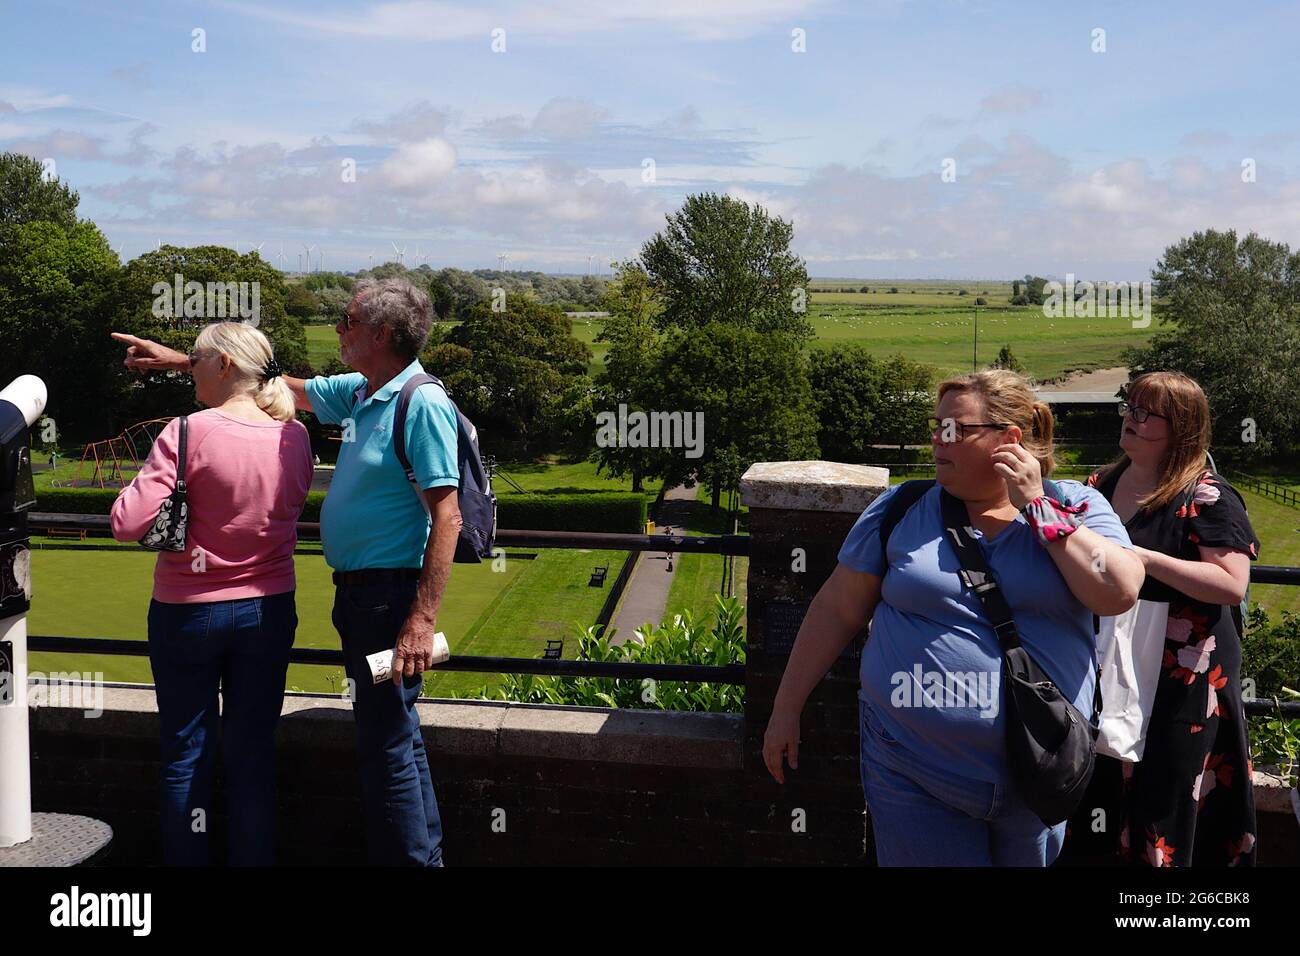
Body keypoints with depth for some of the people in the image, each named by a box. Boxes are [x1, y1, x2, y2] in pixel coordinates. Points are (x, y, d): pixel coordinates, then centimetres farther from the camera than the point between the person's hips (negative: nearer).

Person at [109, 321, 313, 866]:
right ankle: (253, 858, 19)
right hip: (269, 610, 4)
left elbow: (127, 525, -20)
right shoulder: (294, 436, -3)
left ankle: (187, 859, 20)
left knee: (185, 756, 10)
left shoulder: (189, 433, -17)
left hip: (188, 612, -3)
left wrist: (142, 484, -2)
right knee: (252, 753, 11)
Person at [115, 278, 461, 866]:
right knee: (392, 738, 17)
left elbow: (445, 518, -21)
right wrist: (181, 360, 26)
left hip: (392, 592, -9)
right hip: (360, 591, 9)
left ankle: (409, 858, 7)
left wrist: (421, 620, -25)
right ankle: (423, 853, 29)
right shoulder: (360, 394, 11)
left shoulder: (422, 404, -16)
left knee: (387, 746, -4)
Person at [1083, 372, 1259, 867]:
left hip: (1182, 675, -6)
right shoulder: (1103, 482, 8)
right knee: (1116, 785, 15)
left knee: (1165, 793, 1)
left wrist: (1143, 557, -26)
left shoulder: (1207, 497, -13)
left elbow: (1232, 585, -22)